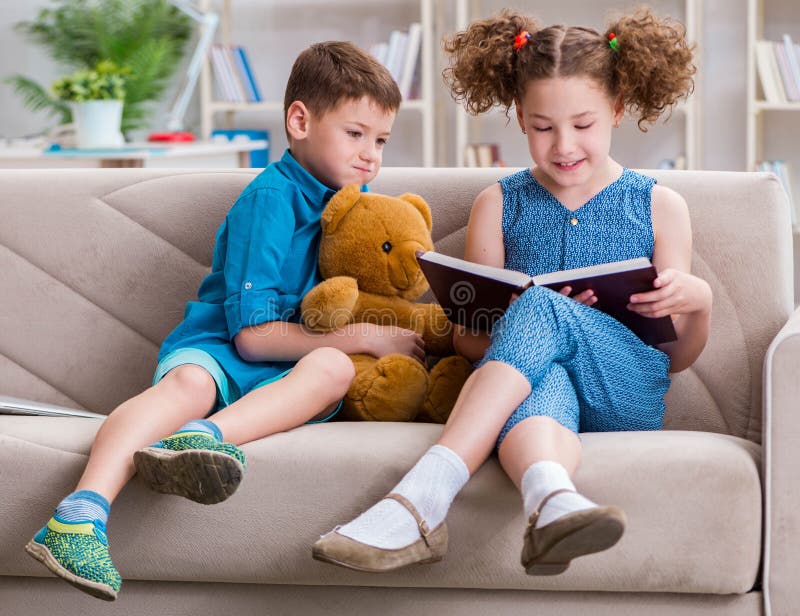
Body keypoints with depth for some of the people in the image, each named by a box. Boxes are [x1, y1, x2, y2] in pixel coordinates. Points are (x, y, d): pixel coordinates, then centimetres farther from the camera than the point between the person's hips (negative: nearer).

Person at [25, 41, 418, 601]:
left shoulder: (357, 198, 18)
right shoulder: (271, 199, -7)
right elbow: (254, 334, -13)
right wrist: (366, 336, -12)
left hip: (286, 374, 5)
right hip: (219, 350, -5)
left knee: (334, 367, -30)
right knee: (188, 382, -39)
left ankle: (205, 434, -52)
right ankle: (83, 511, -58)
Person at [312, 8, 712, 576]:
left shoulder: (659, 207, 13)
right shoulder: (499, 206, 15)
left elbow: (677, 357, 13)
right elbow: (470, 340, 13)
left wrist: (697, 302, -10)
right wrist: (506, 321, -10)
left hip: (627, 396, -1)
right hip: (533, 378, 1)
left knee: (539, 309, -32)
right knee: (541, 384, -38)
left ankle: (420, 497, -48)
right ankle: (552, 501, -73)